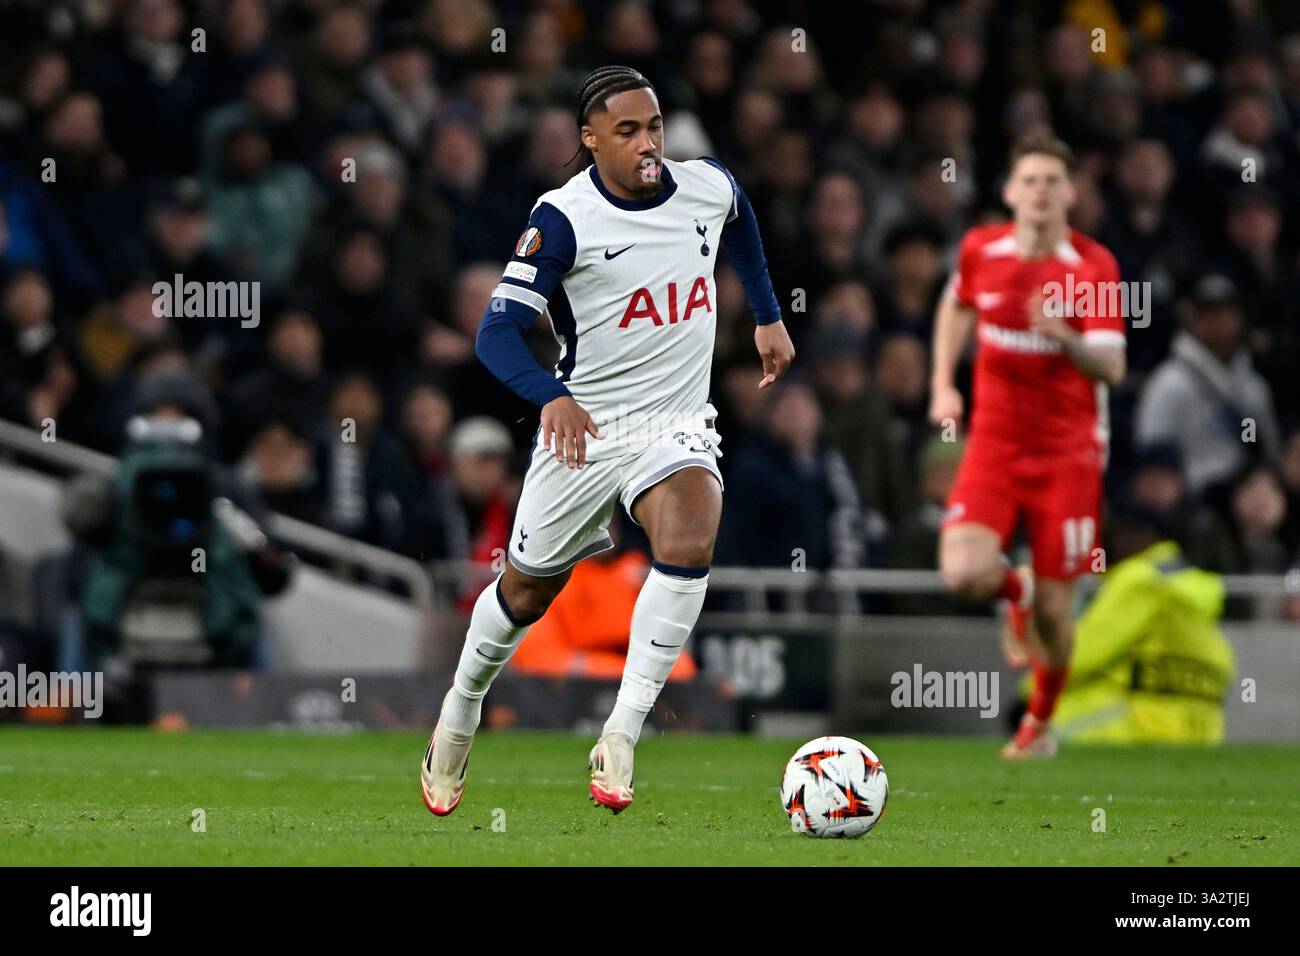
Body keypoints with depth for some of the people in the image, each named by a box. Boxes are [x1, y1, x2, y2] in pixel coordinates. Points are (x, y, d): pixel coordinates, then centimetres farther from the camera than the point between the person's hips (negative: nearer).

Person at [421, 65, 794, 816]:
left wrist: (769, 317, 25)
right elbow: (499, 331, -21)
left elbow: (739, 220, 24)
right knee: (528, 591, 12)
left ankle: (621, 738, -27)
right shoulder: (563, 220, -16)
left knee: (690, 539, -29)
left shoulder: (709, 187, -4)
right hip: (585, 429, -2)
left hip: (677, 427, 2)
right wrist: (553, 396, -39)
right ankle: (461, 711, 43)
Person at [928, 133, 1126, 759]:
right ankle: (1015, 593, 18)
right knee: (964, 574, -21)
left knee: (1053, 608, 0)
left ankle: (1039, 724, 27)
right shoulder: (979, 250, -1)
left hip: (1068, 449, -2)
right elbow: (957, 306, 22)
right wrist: (943, 385, 12)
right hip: (995, 440, 2)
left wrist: (1063, 335, -36)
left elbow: (1111, 366, -17)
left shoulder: (1094, 266, -10)